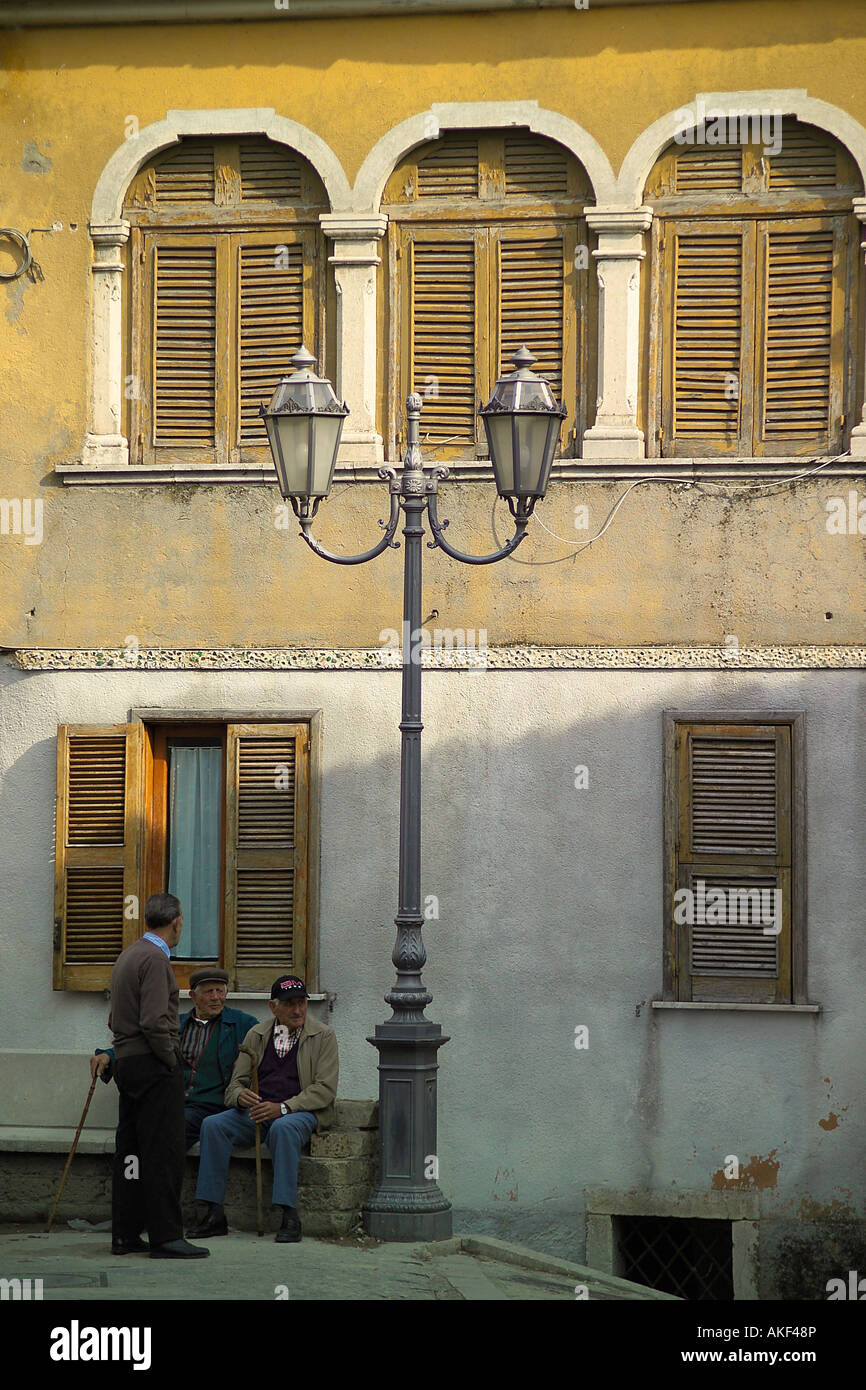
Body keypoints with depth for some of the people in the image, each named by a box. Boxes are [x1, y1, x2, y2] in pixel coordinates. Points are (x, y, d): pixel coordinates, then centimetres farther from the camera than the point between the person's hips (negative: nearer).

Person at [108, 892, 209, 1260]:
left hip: (127, 1061, 10)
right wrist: (171, 1060, -10)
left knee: (130, 1151, 11)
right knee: (163, 1151, -8)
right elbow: (154, 1022, -22)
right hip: (153, 1065, -10)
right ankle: (164, 1236, -9)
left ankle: (125, 1234, 14)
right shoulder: (155, 959, -14)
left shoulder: (127, 955, 16)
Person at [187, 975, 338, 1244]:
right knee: (213, 1125, -22)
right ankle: (215, 1214, -21)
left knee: (282, 1128, -38)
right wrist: (241, 1096, -14)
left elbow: (325, 1089, -6)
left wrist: (283, 1108, -19)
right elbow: (235, 1083, 13)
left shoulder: (323, 1036, 3)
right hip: (258, 1110, 4)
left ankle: (290, 1217, -38)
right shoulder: (256, 1035, 14)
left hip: (302, 1112, -4)